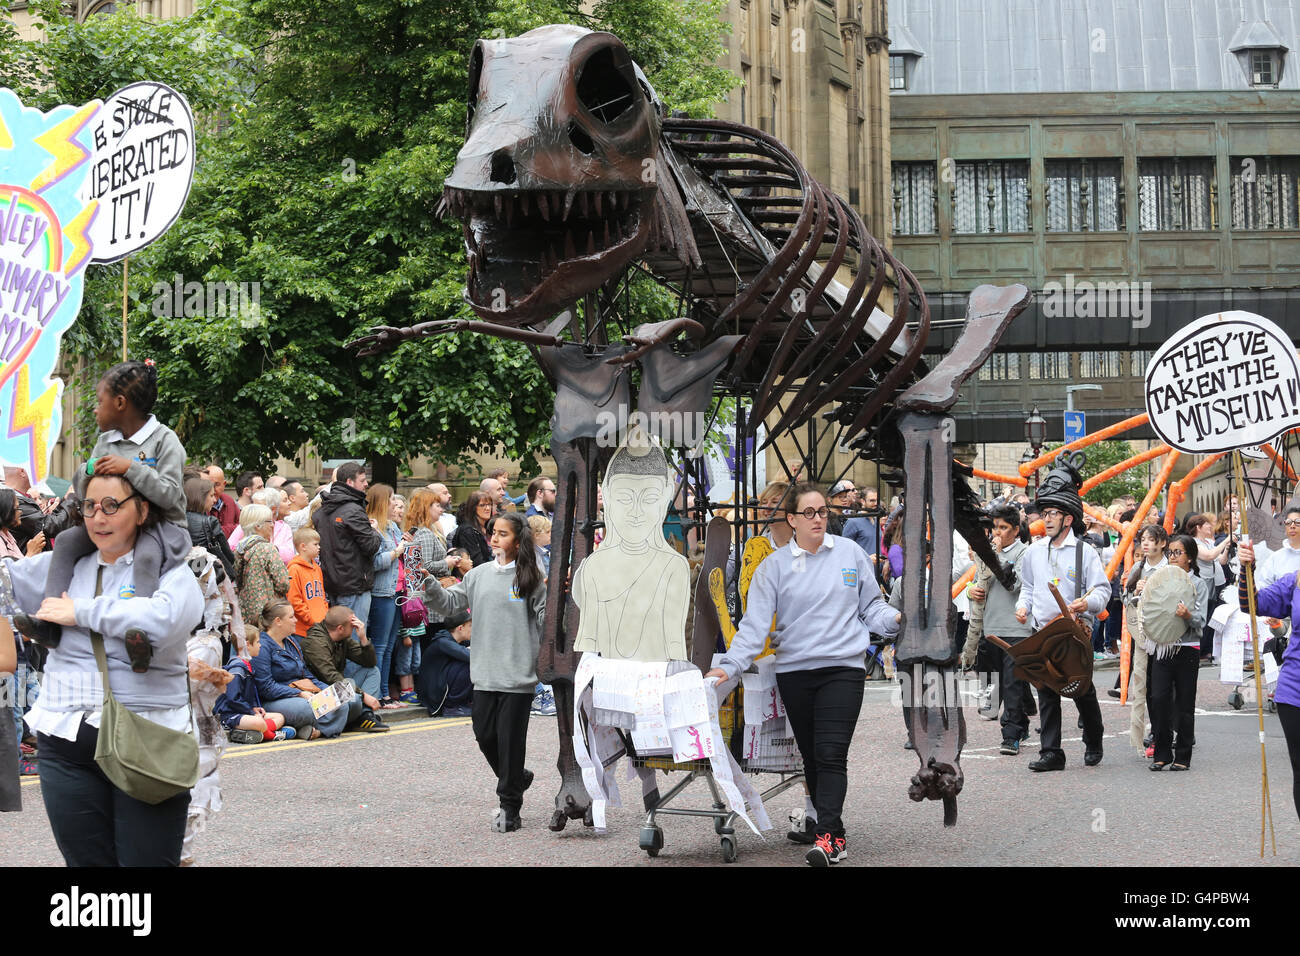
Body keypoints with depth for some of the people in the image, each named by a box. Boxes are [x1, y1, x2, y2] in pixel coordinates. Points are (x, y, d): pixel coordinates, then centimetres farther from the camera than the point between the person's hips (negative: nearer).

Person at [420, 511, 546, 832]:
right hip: (484, 673, 5)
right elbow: (450, 603, 12)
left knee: (511, 738, 0)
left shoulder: (530, 578, -4)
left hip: (518, 674, -5)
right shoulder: (479, 575, 9)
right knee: (485, 734, 8)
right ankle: (516, 778, 33)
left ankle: (509, 807, 9)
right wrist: (430, 585, -3)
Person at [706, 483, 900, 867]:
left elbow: (871, 607, 13)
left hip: (844, 666, -2)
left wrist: (897, 619, -8)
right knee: (811, 758, 5)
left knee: (831, 754, -14)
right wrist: (730, 666, -12)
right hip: (794, 670, 2)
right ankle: (836, 835, 14)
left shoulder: (850, 553, 6)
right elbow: (755, 623, -1)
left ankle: (826, 837, -19)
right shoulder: (774, 566, 4)